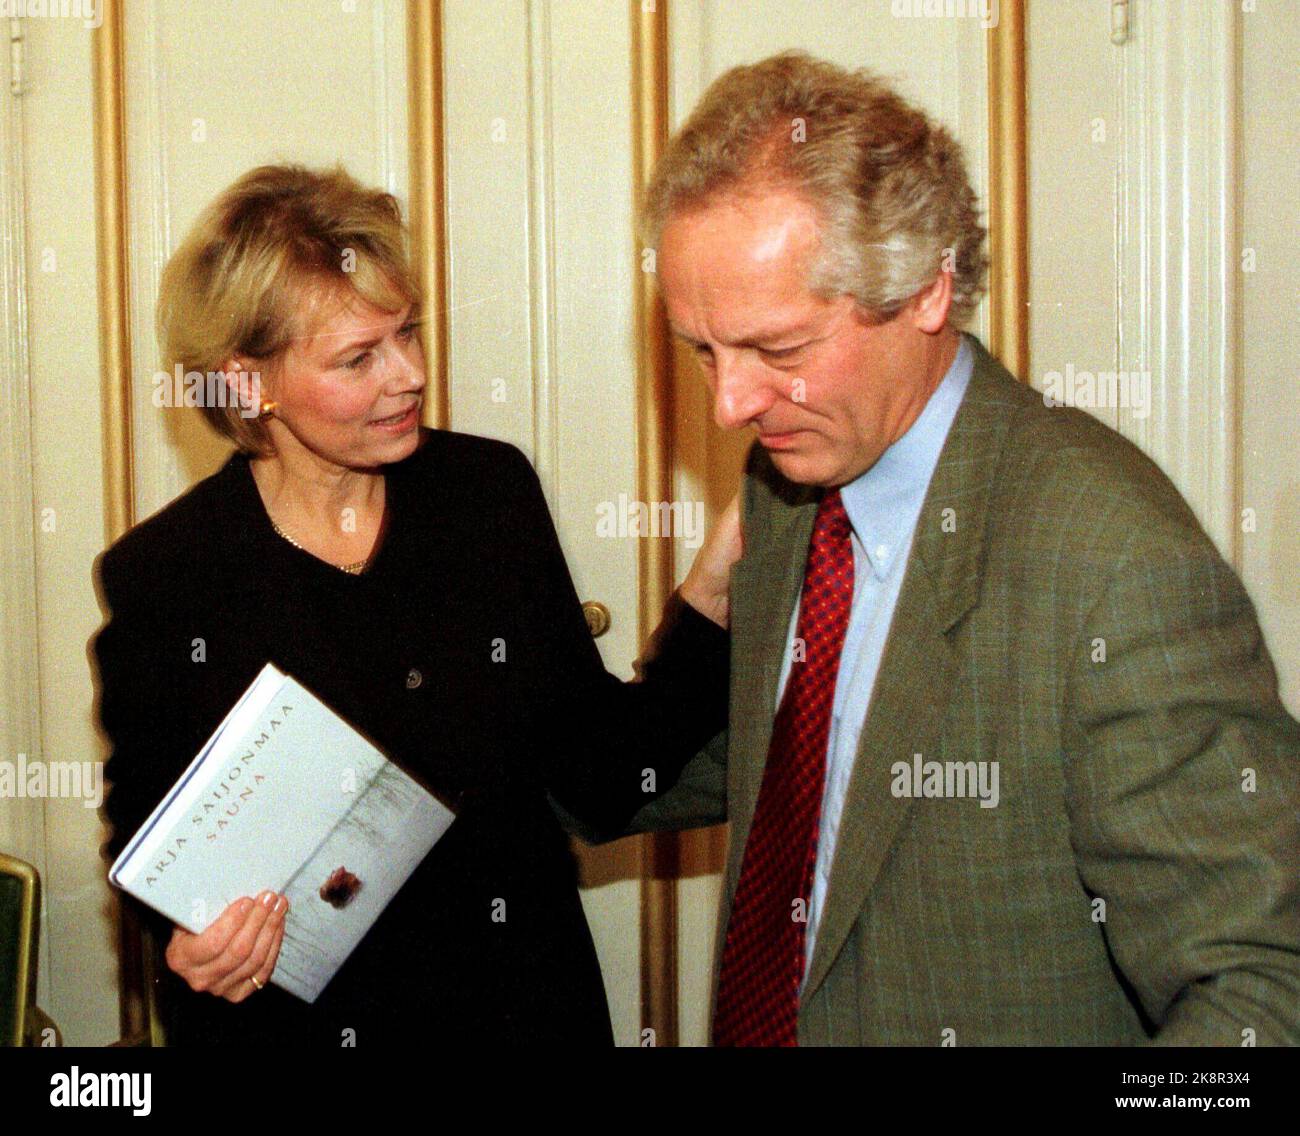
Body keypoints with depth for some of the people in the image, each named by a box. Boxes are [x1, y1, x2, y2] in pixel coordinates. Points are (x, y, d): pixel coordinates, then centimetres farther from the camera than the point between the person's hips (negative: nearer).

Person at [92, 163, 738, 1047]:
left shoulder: (494, 489, -5)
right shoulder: (162, 576, -13)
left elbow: (602, 780, -3)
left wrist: (712, 595, -13)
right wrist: (197, 940, -21)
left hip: (528, 1003, 3)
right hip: (294, 1018, -2)